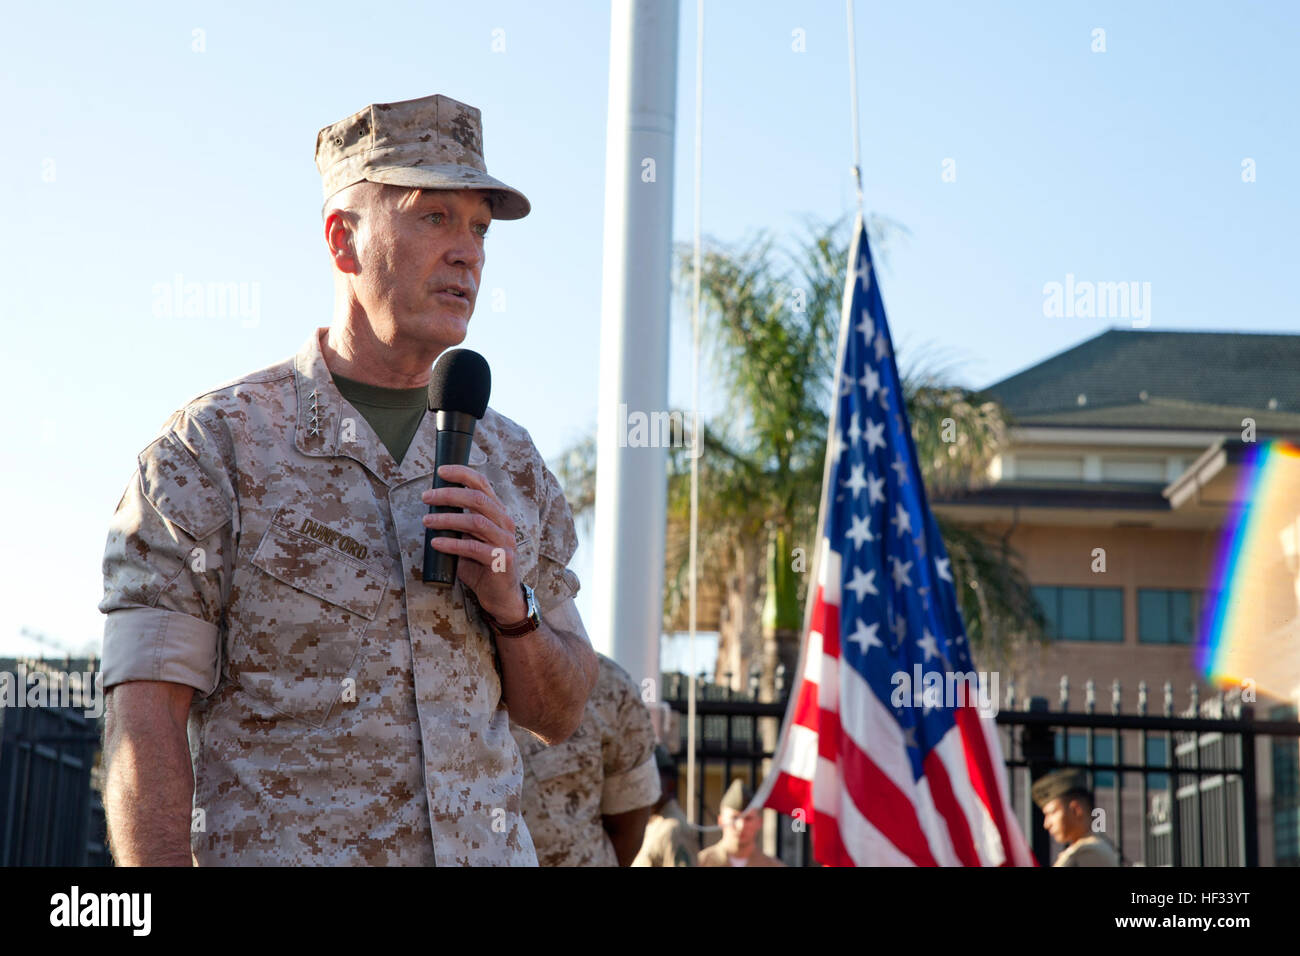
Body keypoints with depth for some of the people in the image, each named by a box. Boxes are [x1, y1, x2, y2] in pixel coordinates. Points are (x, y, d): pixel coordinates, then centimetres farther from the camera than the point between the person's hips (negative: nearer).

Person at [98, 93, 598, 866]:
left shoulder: (510, 460, 9)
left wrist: (510, 604, -6)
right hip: (278, 849, -4)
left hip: (491, 846, 4)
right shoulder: (214, 445, -4)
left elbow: (560, 714, 12)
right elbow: (143, 728, -8)